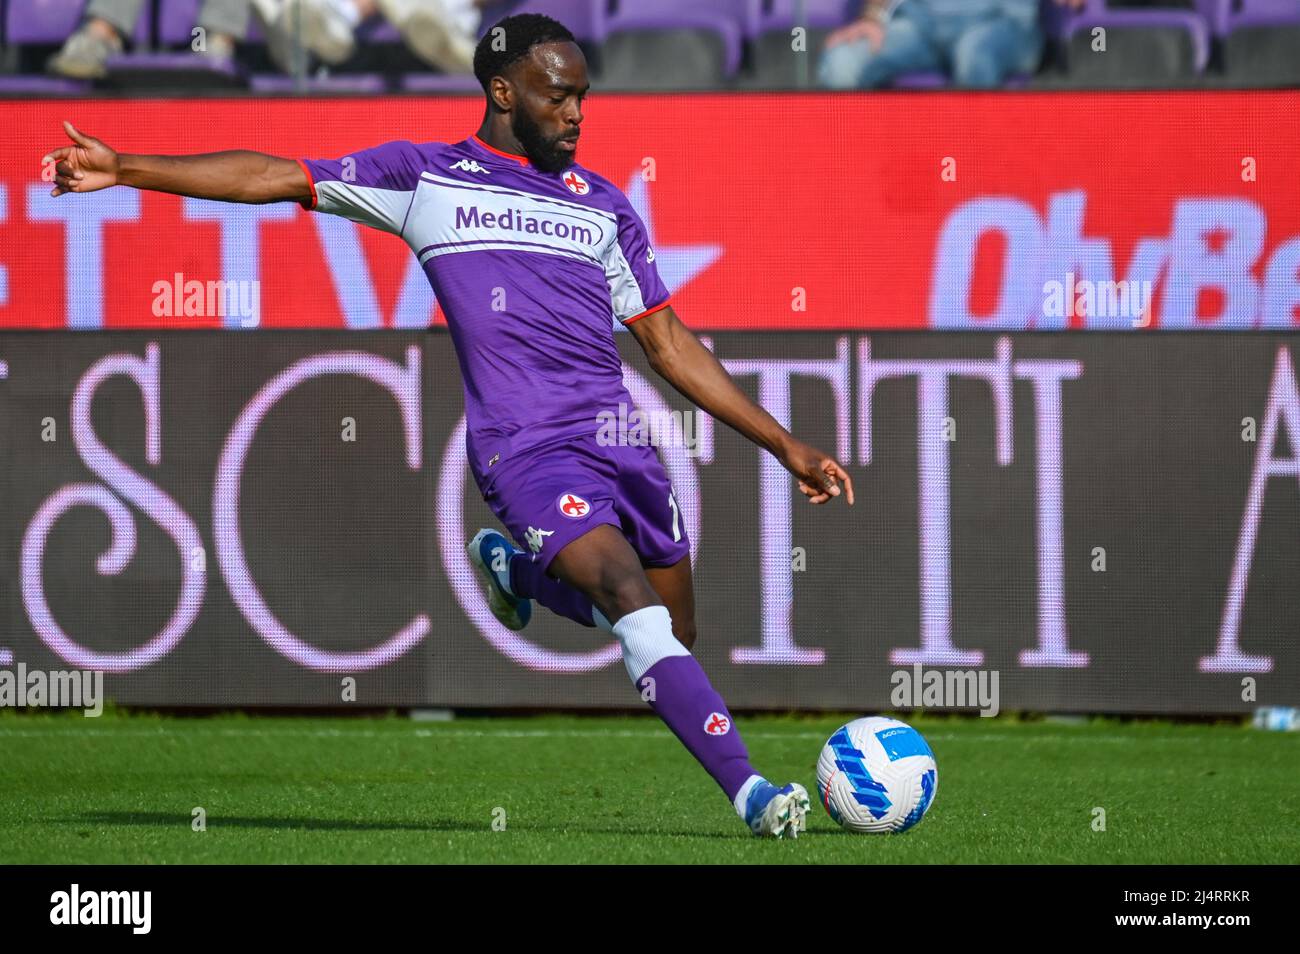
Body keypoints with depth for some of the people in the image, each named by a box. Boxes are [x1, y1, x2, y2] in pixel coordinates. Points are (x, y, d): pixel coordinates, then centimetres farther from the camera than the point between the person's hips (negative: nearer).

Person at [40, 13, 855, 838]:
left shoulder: (605, 205, 18)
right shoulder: (427, 176, 9)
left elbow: (669, 345, 21)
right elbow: (280, 178, 9)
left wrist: (784, 444, 17)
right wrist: (126, 170, 3)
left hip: (618, 435, 5)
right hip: (525, 447, -5)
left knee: (671, 636, 9)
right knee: (629, 592, -24)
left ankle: (517, 566, 35)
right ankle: (750, 789, -27)